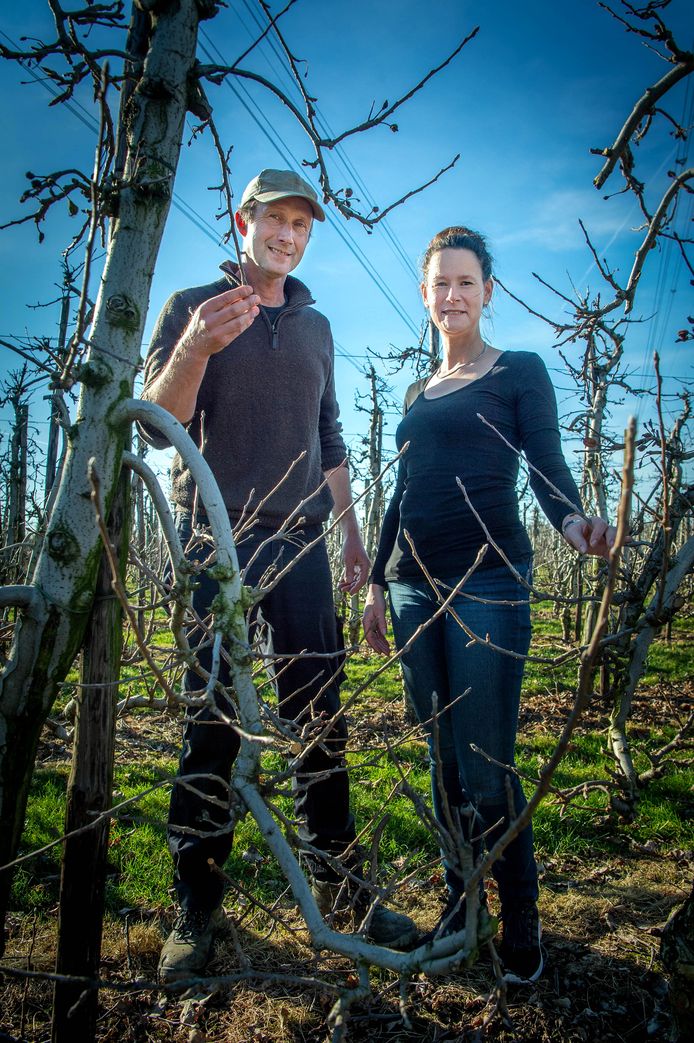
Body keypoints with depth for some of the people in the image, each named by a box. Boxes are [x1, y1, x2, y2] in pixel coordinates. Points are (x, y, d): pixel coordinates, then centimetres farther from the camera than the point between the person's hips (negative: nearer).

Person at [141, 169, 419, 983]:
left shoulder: (317, 326, 20)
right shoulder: (192, 307, 7)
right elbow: (158, 423, -3)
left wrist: (350, 529, 16)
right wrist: (195, 350, -21)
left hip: (299, 541, 4)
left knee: (319, 716, 5)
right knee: (210, 723, -1)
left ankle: (335, 879, 18)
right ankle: (197, 903, 12)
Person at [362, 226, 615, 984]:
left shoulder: (520, 372, 5)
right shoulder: (418, 394, 20)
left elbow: (548, 468, -4)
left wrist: (571, 519, -27)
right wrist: (377, 584, 18)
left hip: (488, 582, -5)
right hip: (414, 586, 5)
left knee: (487, 770, -4)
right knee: (442, 758, 10)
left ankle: (521, 921, 17)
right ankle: (458, 904, 25)